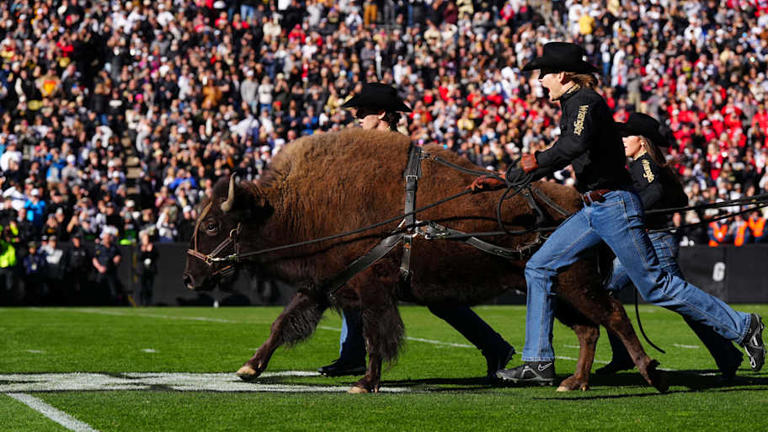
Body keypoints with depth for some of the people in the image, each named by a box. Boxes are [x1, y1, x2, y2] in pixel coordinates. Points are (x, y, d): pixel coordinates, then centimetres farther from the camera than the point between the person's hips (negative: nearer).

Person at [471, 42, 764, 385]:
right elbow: (551, 163, 25)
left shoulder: (586, 101, -12)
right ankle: (538, 363, 5)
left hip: (615, 205, -10)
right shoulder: (572, 106, 17)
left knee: (656, 286, -6)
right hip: (594, 211, 10)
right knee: (539, 269, 5)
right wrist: (501, 182, 23)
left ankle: (741, 327, 5)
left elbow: (574, 146, -33)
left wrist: (534, 161, -19)